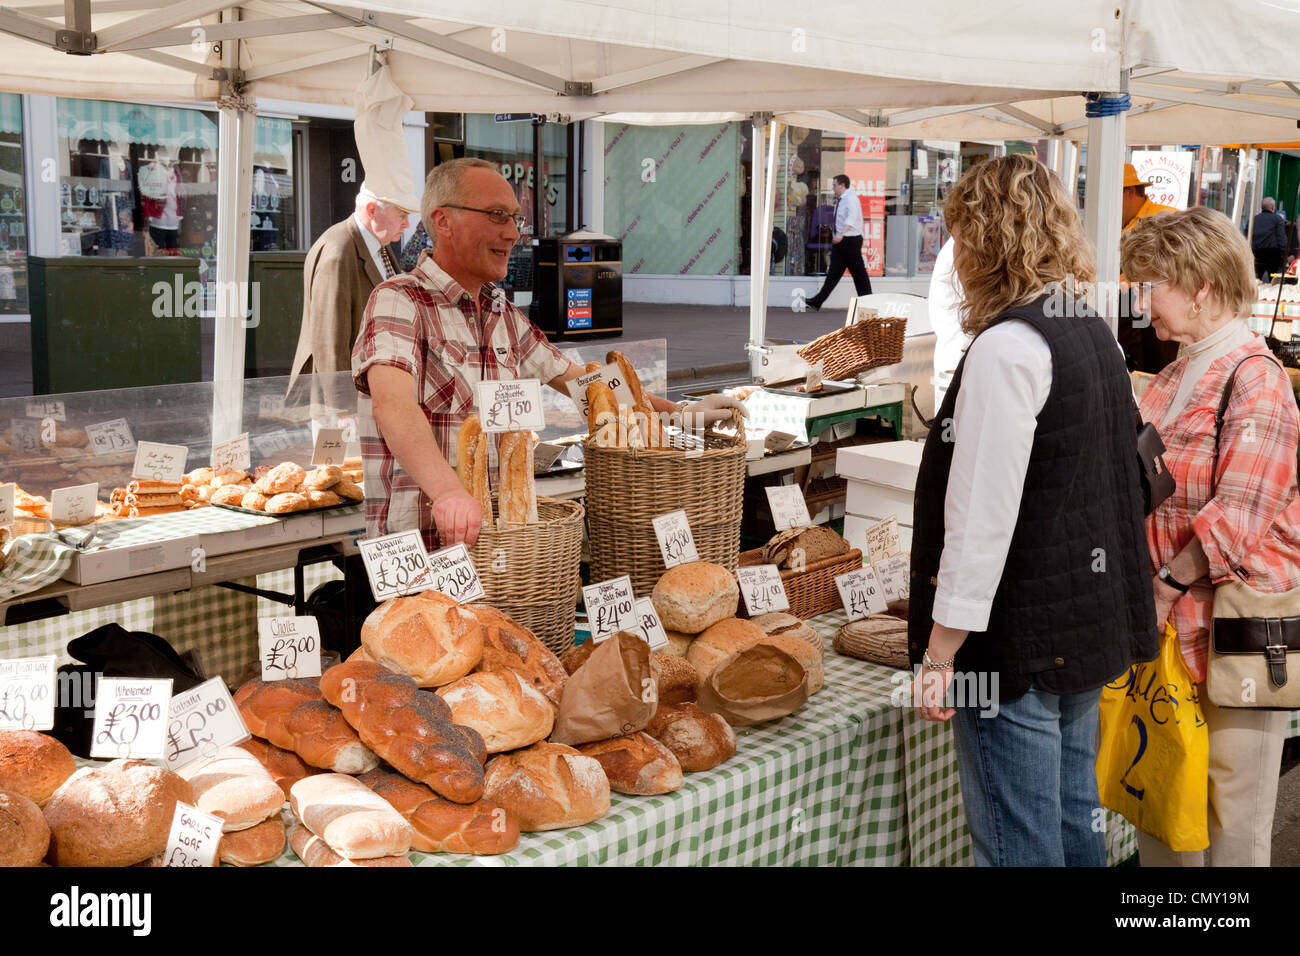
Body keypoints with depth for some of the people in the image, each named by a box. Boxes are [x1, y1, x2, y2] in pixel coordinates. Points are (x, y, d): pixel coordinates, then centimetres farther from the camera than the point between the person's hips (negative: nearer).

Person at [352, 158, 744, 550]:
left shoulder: (504, 317, 16)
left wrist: (682, 415, 22)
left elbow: (578, 379, 27)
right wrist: (449, 492, -41)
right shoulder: (399, 301, -8)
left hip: (496, 539, 7)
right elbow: (393, 404, -25)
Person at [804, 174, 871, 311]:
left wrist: (841, 234, -40)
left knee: (858, 272, -1)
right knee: (833, 272, 5)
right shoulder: (840, 200, 14)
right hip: (840, 240, 9)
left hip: (851, 240, -9)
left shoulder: (851, 198, -14)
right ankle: (817, 302, 1)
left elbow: (852, 218, -29)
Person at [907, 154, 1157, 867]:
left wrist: (940, 653, -17)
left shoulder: (1008, 346, -18)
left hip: (1018, 643, -9)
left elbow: (982, 516, -23)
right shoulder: (1093, 334, 10)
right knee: (1074, 820, 21)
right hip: (1090, 622, 9)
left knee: (1016, 846, 1)